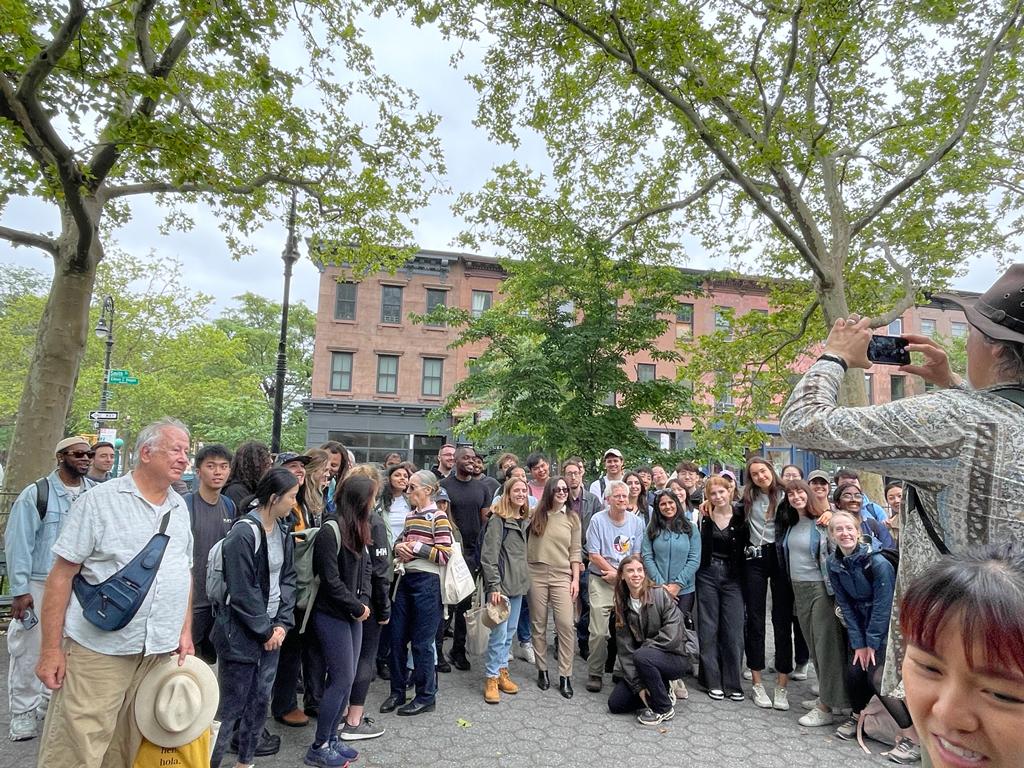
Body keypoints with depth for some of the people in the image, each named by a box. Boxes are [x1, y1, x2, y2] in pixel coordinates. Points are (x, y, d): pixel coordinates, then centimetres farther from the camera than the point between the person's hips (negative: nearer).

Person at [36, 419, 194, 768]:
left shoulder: (180, 508, 9)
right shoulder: (99, 500, -8)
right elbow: (61, 575, -8)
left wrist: (185, 630, 12)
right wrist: (51, 649, -9)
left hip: (159, 653, 5)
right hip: (98, 651, -5)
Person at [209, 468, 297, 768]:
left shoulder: (283, 532, 6)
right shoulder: (244, 533, -19)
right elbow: (242, 592, -19)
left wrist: (282, 624, -2)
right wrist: (265, 631, -11)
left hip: (270, 631, 7)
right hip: (241, 633, -7)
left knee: (260, 699, 15)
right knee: (231, 705, 3)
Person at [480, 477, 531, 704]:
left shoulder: (525, 521, 11)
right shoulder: (497, 520, -11)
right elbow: (488, 556, -15)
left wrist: (525, 580, 10)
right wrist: (494, 586, -19)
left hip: (518, 583, 7)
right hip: (501, 584, -7)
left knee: (510, 632, 14)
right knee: (499, 633, -4)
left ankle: (502, 672, 26)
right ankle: (491, 679, 8)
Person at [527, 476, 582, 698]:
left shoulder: (572, 517, 4)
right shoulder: (536, 514, 1)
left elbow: (575, 551, 5)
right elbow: (524, 543, 2)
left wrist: (576, 579, 1)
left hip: (562, 576, 0)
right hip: (536, 574, 0)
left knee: (566, 625, -5)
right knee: (539, 625, 9)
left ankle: (565, 676, 6)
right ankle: (542, 670, 23)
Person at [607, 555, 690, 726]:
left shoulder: (660, 594, -15)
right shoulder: (622, 606, -1)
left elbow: (672, 637, -22)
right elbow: (625, 650, -6)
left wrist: (642, 647, -12)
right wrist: (637, 686, -14)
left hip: (675, 658, -5)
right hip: (646, 663, 5)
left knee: (642, 656, -34)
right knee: (615, 704, -5)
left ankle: (664, 709, -12)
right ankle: (662, 690, 13)